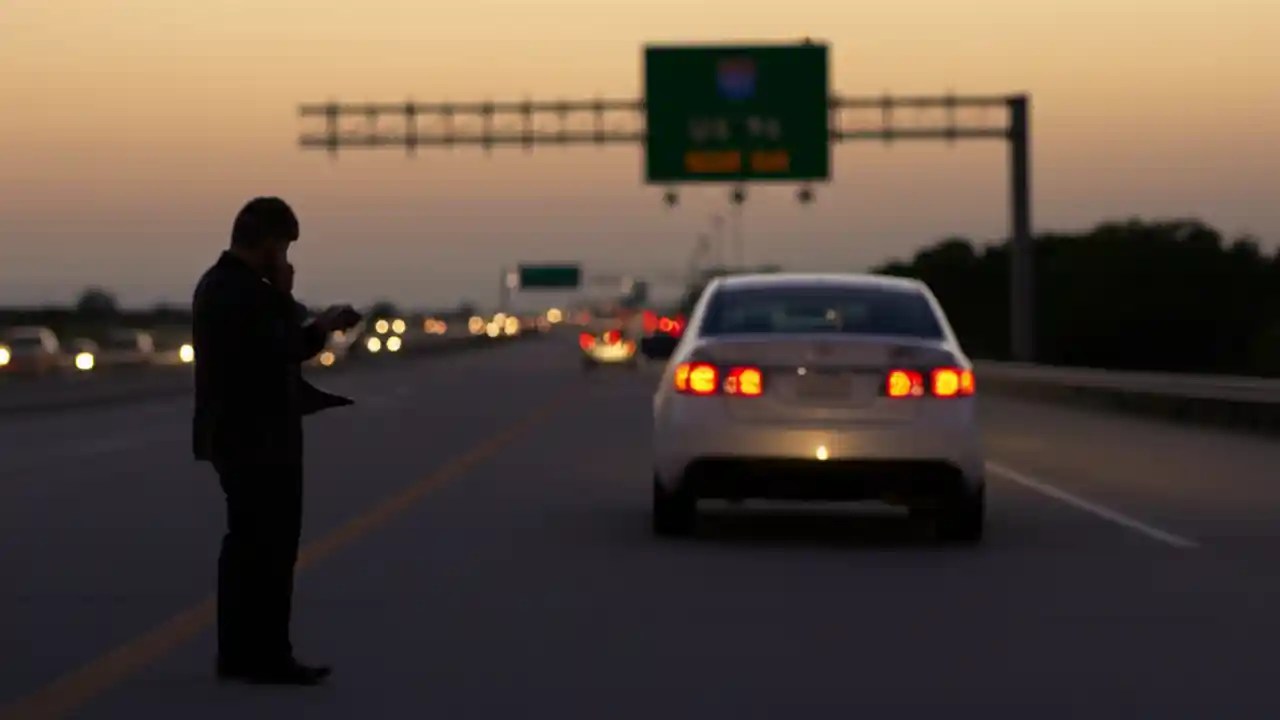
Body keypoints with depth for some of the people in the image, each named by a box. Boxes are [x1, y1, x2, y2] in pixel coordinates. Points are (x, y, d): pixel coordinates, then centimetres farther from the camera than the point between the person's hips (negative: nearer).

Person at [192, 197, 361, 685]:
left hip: (238, 437, 11)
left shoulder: (219, 283, 14)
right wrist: (284, 296, -11)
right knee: (270, 547, -6)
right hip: (259, 440, -11)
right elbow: (282, 350, -22)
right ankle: (265, 655, -4)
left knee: (248, 545, 14)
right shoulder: (245, 292, -18)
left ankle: (239, 653, 18)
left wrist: (321, 327, 13)